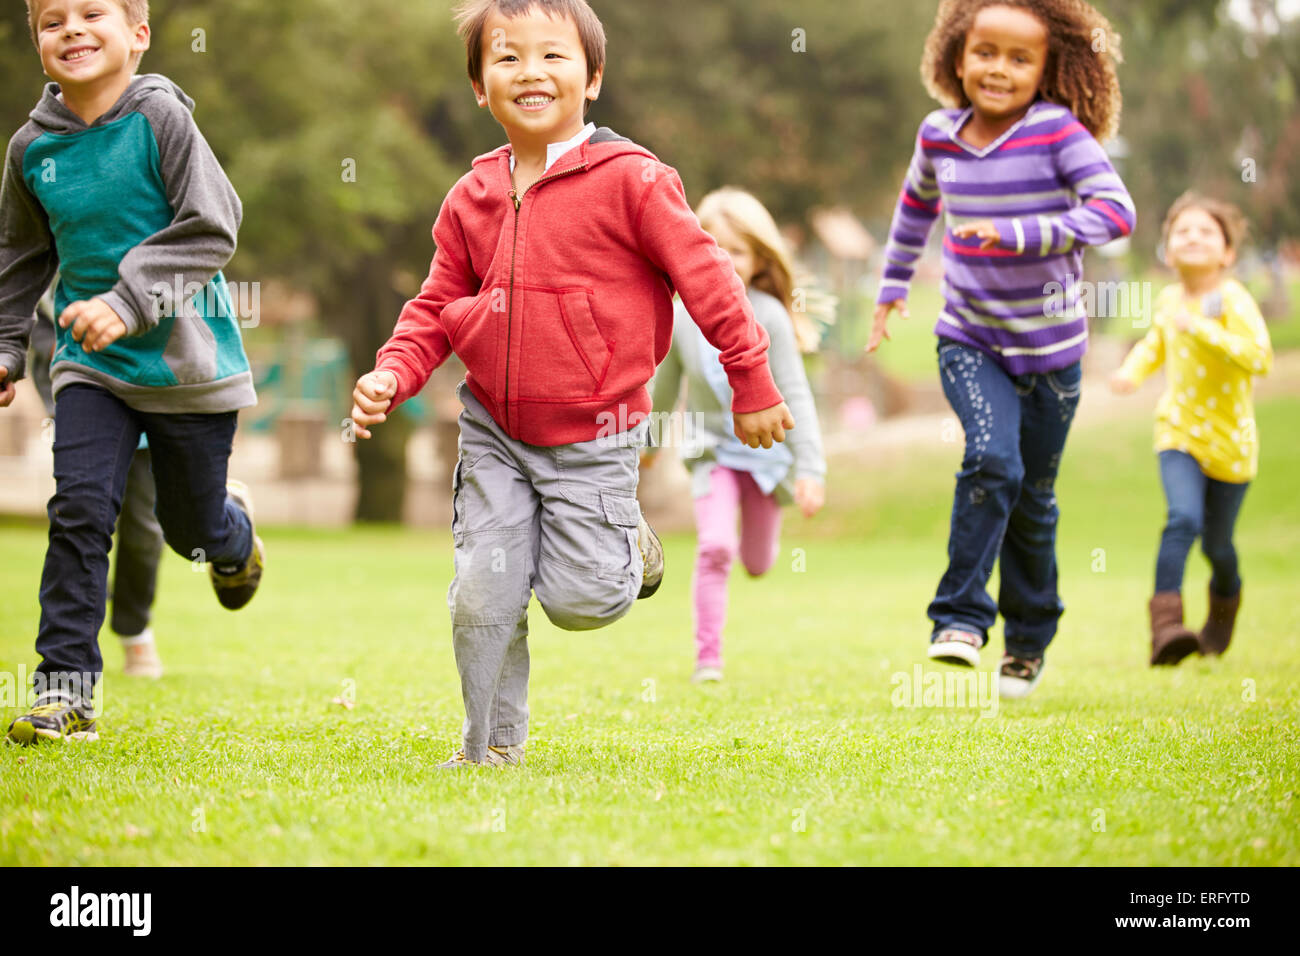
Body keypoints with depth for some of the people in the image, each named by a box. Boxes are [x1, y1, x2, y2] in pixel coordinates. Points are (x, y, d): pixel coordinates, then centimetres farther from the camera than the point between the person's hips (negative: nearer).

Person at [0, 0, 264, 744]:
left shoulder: (162, 119, -15)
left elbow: (211, 230, -19)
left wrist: (128, 301, -27)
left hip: (186, 357, -2)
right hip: (92, 362, 3)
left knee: (193, 528, 10)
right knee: (80, 509, -13)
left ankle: (234, 527, 48)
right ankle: (65, 692, -10)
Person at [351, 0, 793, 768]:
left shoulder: (631, 181, -12)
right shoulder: (473, 199, 3)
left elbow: (706, 278, -8)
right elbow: (436, 307, 10)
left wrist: (754, 386, -4)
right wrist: (393, 375, -8)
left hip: (592, 437, -4)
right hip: (494, 434, 4)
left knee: (580, 600, -4)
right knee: (483, 597, 0)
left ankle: (627, 545, 30)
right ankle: (490, 748, 19)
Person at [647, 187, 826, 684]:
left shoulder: (769, 317, -19)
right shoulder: (682, 317, -14)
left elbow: (795, 395, -17)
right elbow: (666, 383, 5)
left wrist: (810, 469, -21)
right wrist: (651, 441, 19)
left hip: (766, 450, 0)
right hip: (712, 451, 0)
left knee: (757, 563, 15)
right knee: (715, 548, -21)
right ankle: (708, 654, -10)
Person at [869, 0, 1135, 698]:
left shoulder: (1058, 132, -13)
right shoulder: (939, 137, -1)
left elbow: (1116, 211, -24)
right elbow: (917, 202, 21)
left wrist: (1018, 235, -31)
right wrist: (892, 286, 28)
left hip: (1050, 347, -1)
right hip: (969, 342, 1)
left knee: (1032, 497, 10)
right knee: (992, 461, -24)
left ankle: (1030, 637, 31)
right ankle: (960, 618, -15)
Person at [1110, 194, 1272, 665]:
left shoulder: (1233, 300, -17)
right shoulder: (1167, 300, 0)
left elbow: (1260, 358, -31)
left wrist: (1203, 329, -34)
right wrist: (1133, 370, 5)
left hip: (1230, 443, -2)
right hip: (1180, 434, 2)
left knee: (1217, 544, 12)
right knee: (1184, 518, -24)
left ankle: (1224, 606, 45)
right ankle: (1165, 623, -30)